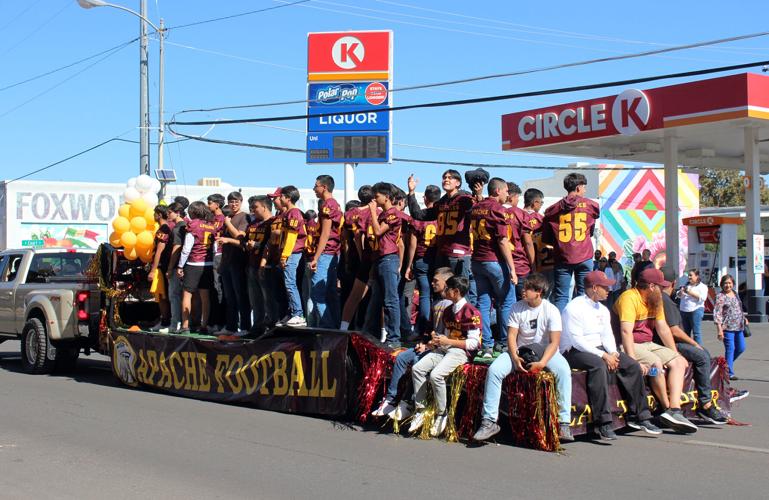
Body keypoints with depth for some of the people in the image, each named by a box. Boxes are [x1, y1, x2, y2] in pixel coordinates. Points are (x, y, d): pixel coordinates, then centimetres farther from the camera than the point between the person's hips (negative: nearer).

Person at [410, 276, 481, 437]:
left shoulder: (470, 312, -10)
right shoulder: (448, 311, 19)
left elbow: (473, 343, -14)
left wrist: (447, 341, -14)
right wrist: (436, 341, 4)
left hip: (461, 351, -8)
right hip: (444, 348, 9)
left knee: (436, 374, -30)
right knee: (417, 368, -12)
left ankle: (441, 415, -13)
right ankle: (420, 411, -8)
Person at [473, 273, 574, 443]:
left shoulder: (551, 310, -8)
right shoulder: (517, 308, 0)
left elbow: (554, 342, -14)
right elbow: (511, 336, -3)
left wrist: (542, 363, -29)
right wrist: (515, 358, -21)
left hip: (545, 351, -3)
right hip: (520, 351, 3)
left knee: (564, 371, -34)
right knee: (494, 370, -22)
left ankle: (564, 423, -29)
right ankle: (489, 421, -17)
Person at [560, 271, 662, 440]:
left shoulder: (603, 310, 17)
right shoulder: (574, 308, -12)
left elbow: (607, 335, 14)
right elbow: (576, 340, -19)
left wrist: (613, 353, -8)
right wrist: (603, 355, -22)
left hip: (599, 349, 9)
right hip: (575, 351, -9)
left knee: (633, 366, -7)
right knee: (599, 366, -38)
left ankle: (638, 417, 0)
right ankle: (602, 423, -37)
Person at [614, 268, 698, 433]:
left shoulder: (655, 300, 11)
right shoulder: (629, 298, -18)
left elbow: (663, 328, 16)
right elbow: (626, 331, -29)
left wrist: (676, 355, 13)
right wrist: (633, 361, -37)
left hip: (648, 344, 9)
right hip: (629, 346, -9)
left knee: (679, 362, -7)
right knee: (656, 363, -31)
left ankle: (674, 410, -21)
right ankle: (668, 409, -15)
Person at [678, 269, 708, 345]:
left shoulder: (702, 286, 0)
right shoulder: (686, 285, 18)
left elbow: (702, 298, -14)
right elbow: (679, 296, 18)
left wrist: (690, 293, -19)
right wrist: (681, 291, -5)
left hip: (696, 311, -6)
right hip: (684, 311, 6)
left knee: (696, 333, -10)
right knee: (686, 332, 11)